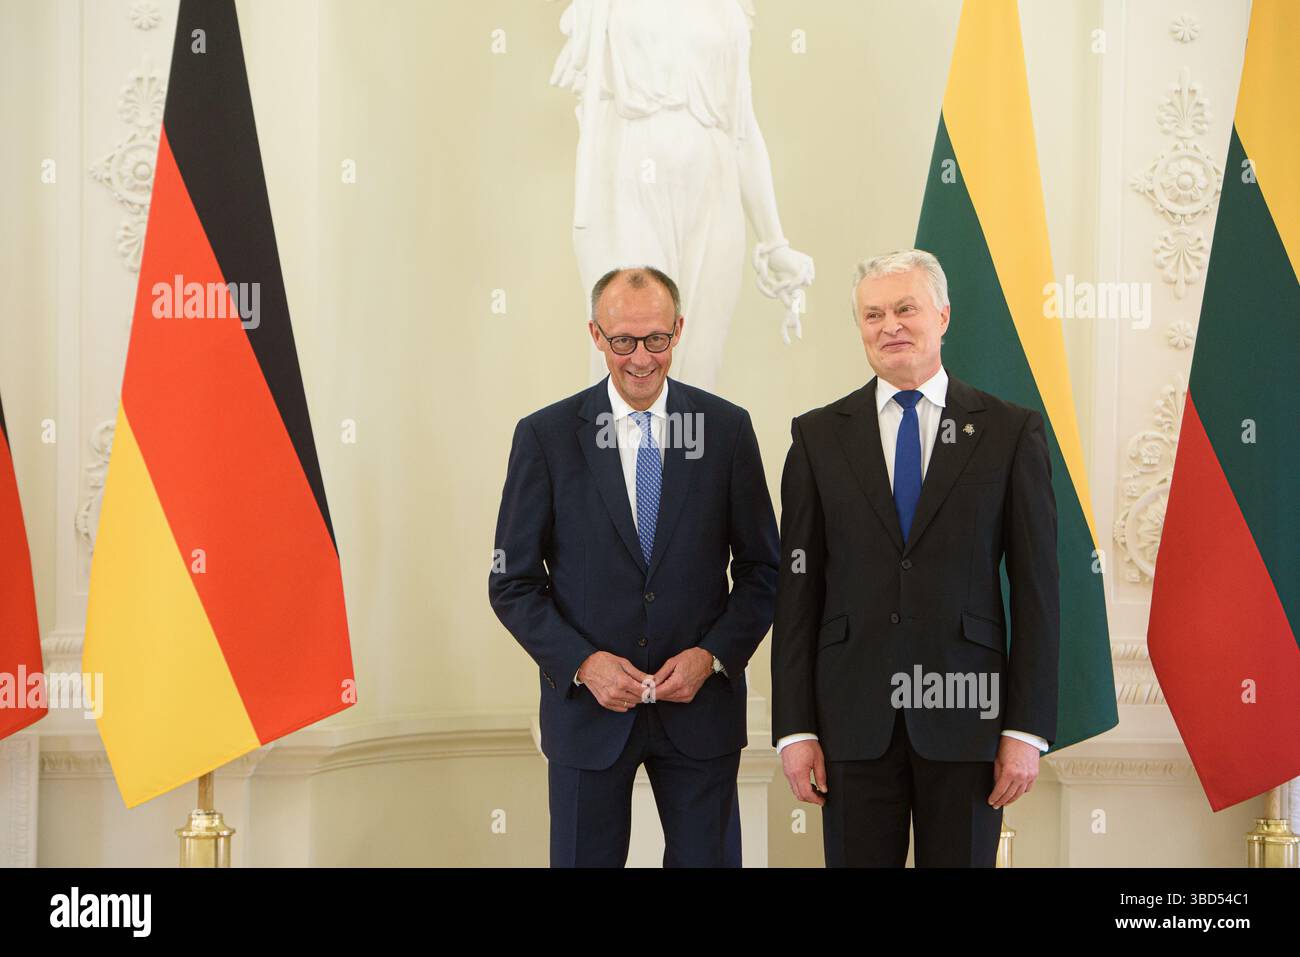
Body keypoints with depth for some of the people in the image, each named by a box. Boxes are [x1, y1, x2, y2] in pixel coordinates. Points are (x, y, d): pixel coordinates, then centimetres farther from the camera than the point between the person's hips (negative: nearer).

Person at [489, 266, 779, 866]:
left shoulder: (727, 428, 0)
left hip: (700, 703, 1)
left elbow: (761, 568, 4)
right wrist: (582, 661, -13)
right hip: (587, 705, -1)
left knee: (703, 858, 11)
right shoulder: (544, 436, -3)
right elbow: (512, 583, -1)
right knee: (585, 859, 8)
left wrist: (712, 654, -10)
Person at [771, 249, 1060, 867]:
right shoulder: (819, 436, 6)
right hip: (854, 718, 1)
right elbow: (797, 589, 4)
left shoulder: (1011, 431, 3)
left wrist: (1027, 728, -4)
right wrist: (794, 727, -1)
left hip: (966, 710, -1)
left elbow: (1035, 588, 1)